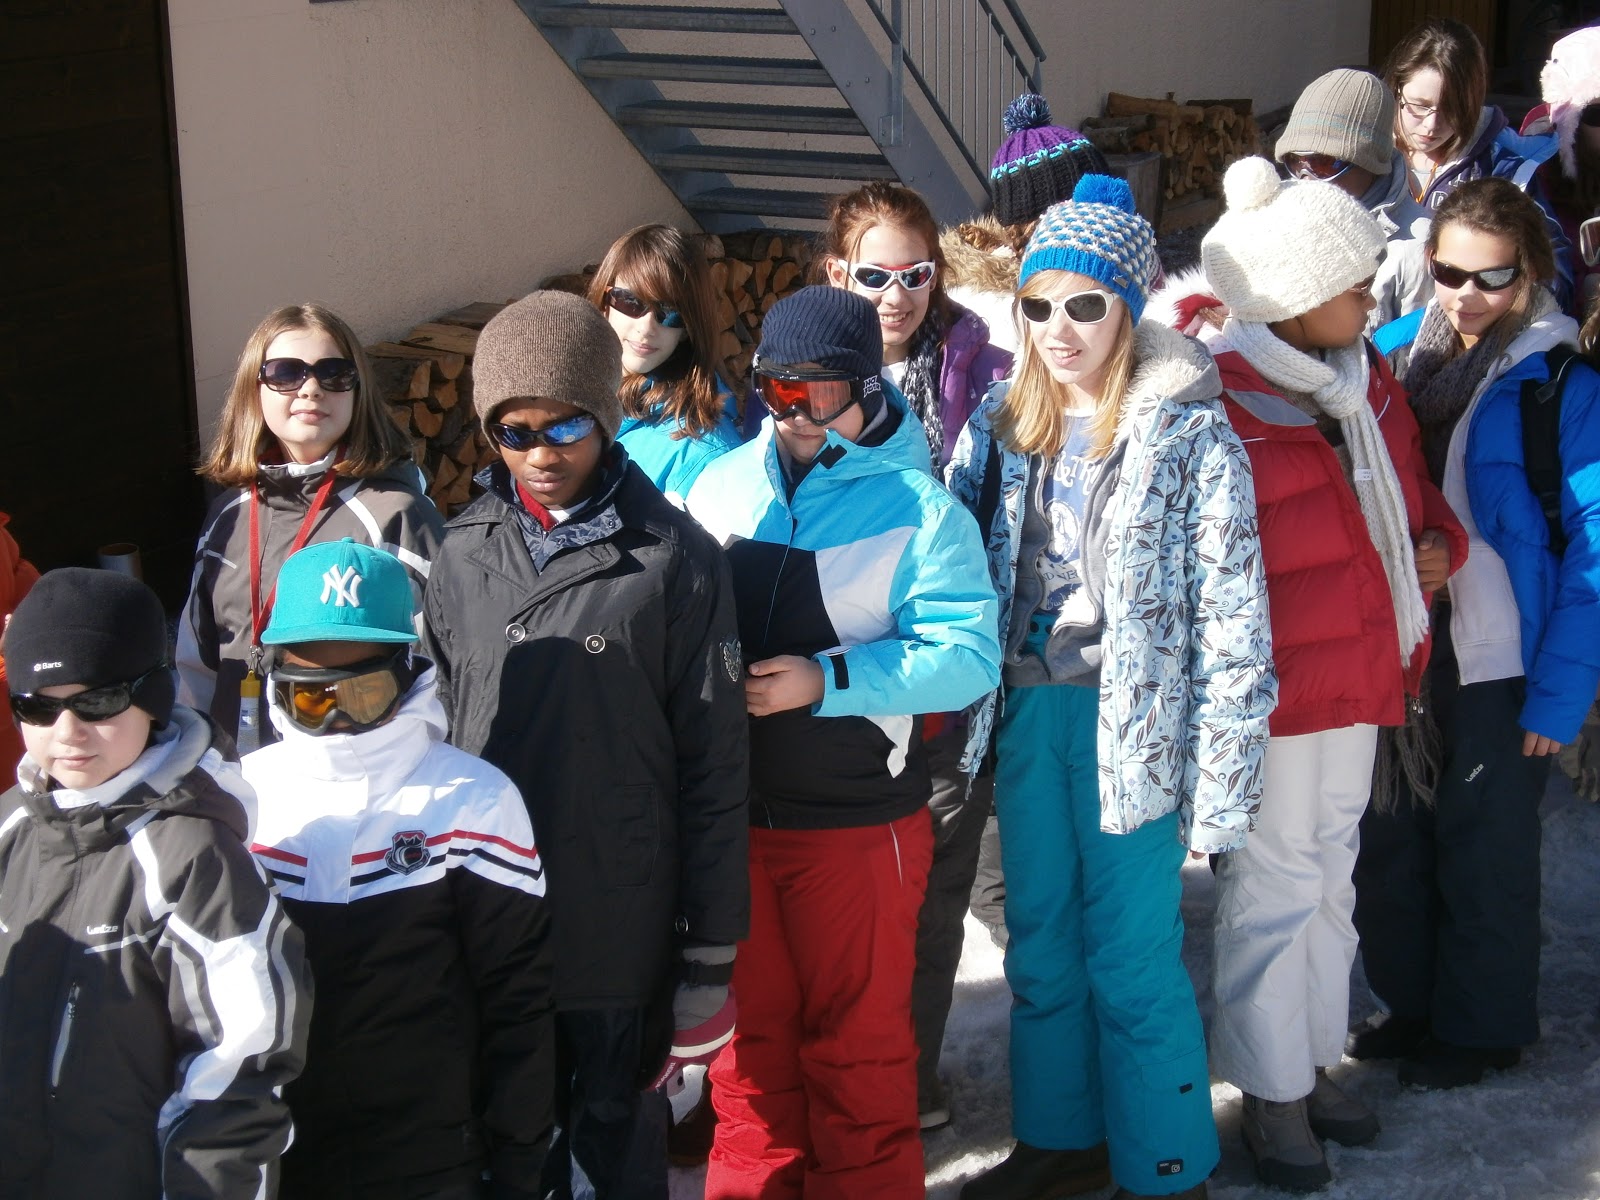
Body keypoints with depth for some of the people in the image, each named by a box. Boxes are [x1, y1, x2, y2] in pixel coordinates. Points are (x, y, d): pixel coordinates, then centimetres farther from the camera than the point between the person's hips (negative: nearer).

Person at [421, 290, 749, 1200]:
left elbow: (714, 766, -6)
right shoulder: (467, 552, 3)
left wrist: (711, 952, -5)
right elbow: (434, 728, 12)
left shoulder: (674, 558, -8)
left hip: (620, 933, -3)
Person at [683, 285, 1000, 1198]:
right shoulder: (719, 488, 4)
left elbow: (969, 656, -18)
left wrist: (826, 680, -23)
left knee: (857, 1038, 11)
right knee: (749, 1027, 18)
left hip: (859, 823, -4)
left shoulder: (918, 508, -10)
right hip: (728, 811, 4)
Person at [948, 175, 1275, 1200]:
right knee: (1040, 941, 16)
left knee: (1132, 959, 0)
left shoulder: (1190, 433, -10)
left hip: (1134, 721, -5)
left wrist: (1219, 787, -15)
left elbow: (1232, 620, -12)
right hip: (1028, 712, 5)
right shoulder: (1004, 427, 6)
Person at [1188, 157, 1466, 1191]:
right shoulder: (1217, 404, -20)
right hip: (1268, 695, -8)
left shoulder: (1366, 382, 6)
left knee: (1329, 878, 20)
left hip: (1361, 679, 8)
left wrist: (1436, 544, 1)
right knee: (1273, 891, 4)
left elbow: (1410, 487, 21)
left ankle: (1315, 1060, 35)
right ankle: (1272, 1094, 19)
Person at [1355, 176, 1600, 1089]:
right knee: (1391, 838, 14)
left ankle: (1483, 1027, 27)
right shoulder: (1397, 355, 3)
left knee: (1484, 848, 8)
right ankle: (1412, 1004, 33)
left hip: (1500, 664, -5)